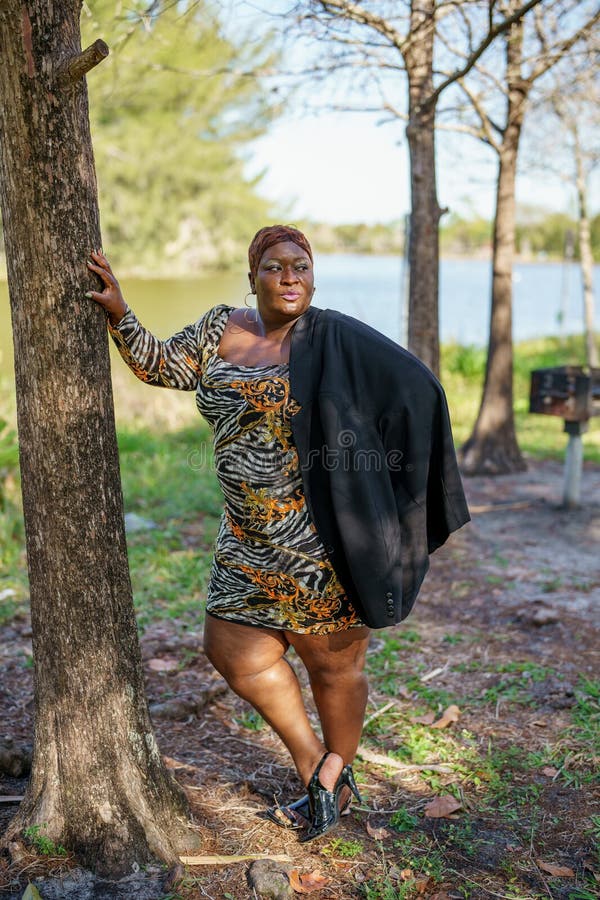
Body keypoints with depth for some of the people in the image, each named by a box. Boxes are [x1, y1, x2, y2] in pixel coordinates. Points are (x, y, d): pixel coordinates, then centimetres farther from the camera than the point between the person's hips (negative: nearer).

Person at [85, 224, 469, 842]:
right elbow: (158, 364, 17)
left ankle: (336, 777, 35)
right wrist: (117, 313, 3)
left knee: (333, 665, 8)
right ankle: (314, 766, 31)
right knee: (232, 649, 11)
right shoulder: (221, 329, 8)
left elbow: (418, 390, -7)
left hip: (322, 536, -6)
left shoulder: (338, 339, -7)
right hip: (250, 539, 6)